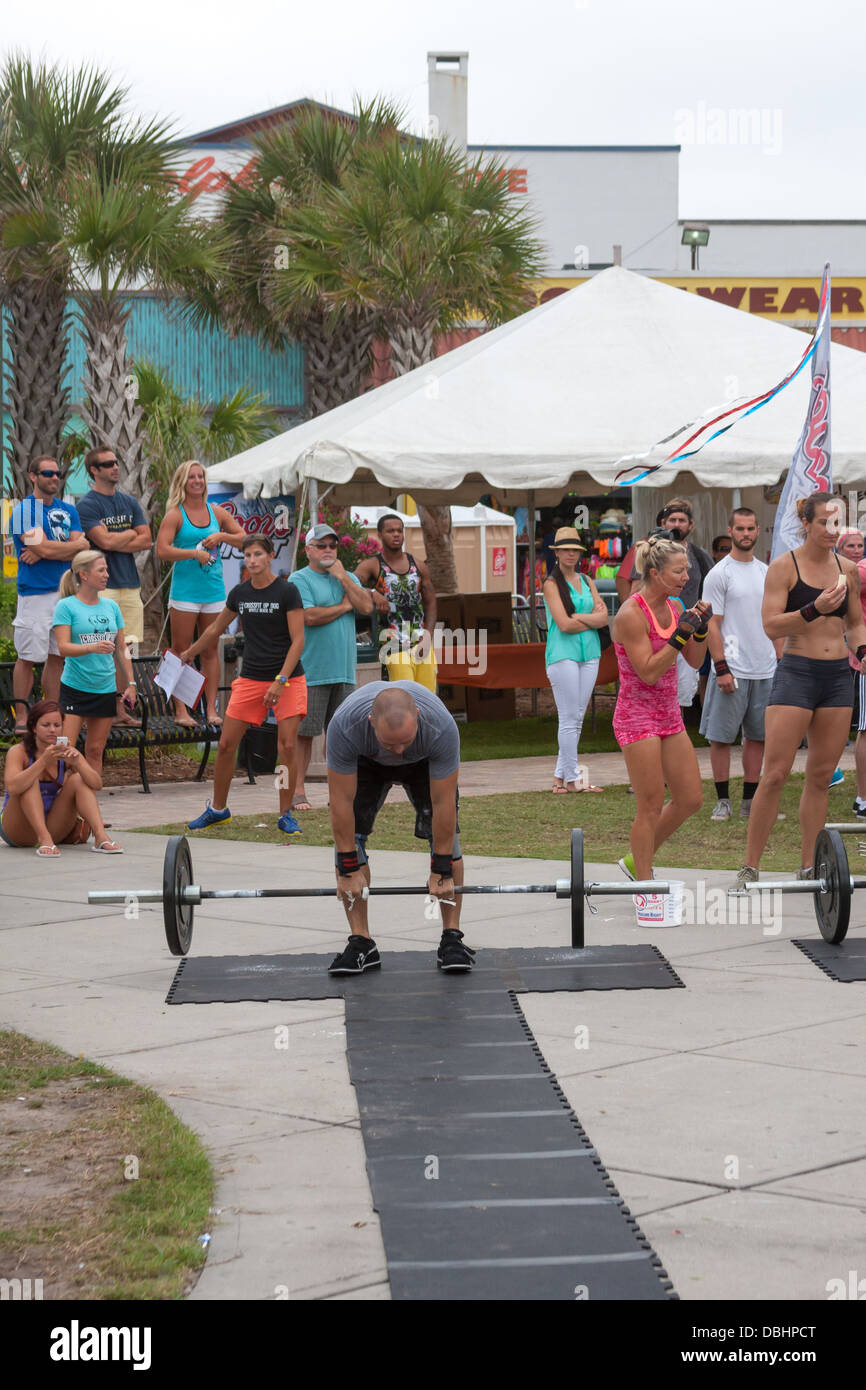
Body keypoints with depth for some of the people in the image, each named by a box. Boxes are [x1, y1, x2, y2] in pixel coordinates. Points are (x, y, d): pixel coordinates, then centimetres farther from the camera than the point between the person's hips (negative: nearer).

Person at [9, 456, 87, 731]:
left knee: (57, 656, 9)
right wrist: (76, 544, -3)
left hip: (67, 591, 6)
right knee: (28, 658, -4)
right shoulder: (24, 510, -5)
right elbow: (42, 547, -16)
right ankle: (21, 717, 2)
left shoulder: (68, 510, 13)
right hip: (35, 592, -6)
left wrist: (43, 552, -11)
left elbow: (80, 551, 2)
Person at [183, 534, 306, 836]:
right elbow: (216, 628, 24)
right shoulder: (240, 593, 7)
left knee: (288, 745, -10)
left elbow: (297, 641, -11)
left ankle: (285, 815, 2)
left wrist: (280, 681, -18)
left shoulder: (286, 592, -7)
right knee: (226, 744, 1)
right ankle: (218, 809, 17)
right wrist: (189, 654, 33)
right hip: (250, 679, 4)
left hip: (288, 678, -4)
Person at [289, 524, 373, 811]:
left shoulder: (349, 578, 16)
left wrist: (343, 577, -5)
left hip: (343, 669, 5)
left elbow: (366, 606, 0)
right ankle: (298, 791, 1)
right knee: (303, 732, -4)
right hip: (311, 671, -5)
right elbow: (309, 617, -16)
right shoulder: (299, 580, -3)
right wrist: (344, 606, -3)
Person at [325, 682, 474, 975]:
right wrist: (348, 869, -26)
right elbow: (342, 801, -31)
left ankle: (452, 939, -7)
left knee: (445, 834, -16)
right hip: (365, 762, 1)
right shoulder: (344, 726, -42)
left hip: (425, 762, 0)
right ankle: (361, 943, -7)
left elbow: (443, 803, -31)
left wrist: (442, 871, -25)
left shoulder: (441, 728, -43)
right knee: (349, 833, -14)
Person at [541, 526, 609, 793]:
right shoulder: (552, 584, -2)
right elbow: (564, 624, -12)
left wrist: (579, 616, -9)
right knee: (569, 718, -6)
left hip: (589, 653, 6)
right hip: (563, 653, -6)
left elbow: (604, 618, 5)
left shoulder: (587, 582, 16)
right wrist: (593, 618, -2)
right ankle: (572, 778, -2)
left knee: (577, 718, 5)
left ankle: (561, 775, 10)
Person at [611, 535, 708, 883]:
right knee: (651, 806, -5)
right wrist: (681, 633, -24)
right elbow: (648, 672, -21)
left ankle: (636, 861, 25)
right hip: (638, 716, -8)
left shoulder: (674, 607, 7)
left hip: (669, 715, 8)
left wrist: (701, 630, -6)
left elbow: (694, 661, 11)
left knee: (690, 799, 9)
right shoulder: (631, 614, -17)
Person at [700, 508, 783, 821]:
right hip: (732, 671, -5)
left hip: (765, 671, 6)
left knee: (758, 735, 9)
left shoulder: (766, 573, 12)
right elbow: (712, 625, -9)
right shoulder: (719, 574, -6)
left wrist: (780, 663, 11)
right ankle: (723, 800, 7)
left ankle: (751, 801, 16)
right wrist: (721, 669, -15)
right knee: (721, 736, -1)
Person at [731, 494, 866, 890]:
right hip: (796, 673, -5)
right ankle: (750, 868, -2)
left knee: (820, 776, 8)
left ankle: (808, 868, 16)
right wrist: (815, 610, -25)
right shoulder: (784, 567, -4)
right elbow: (771, 625, -12)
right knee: (775, 774, -9)